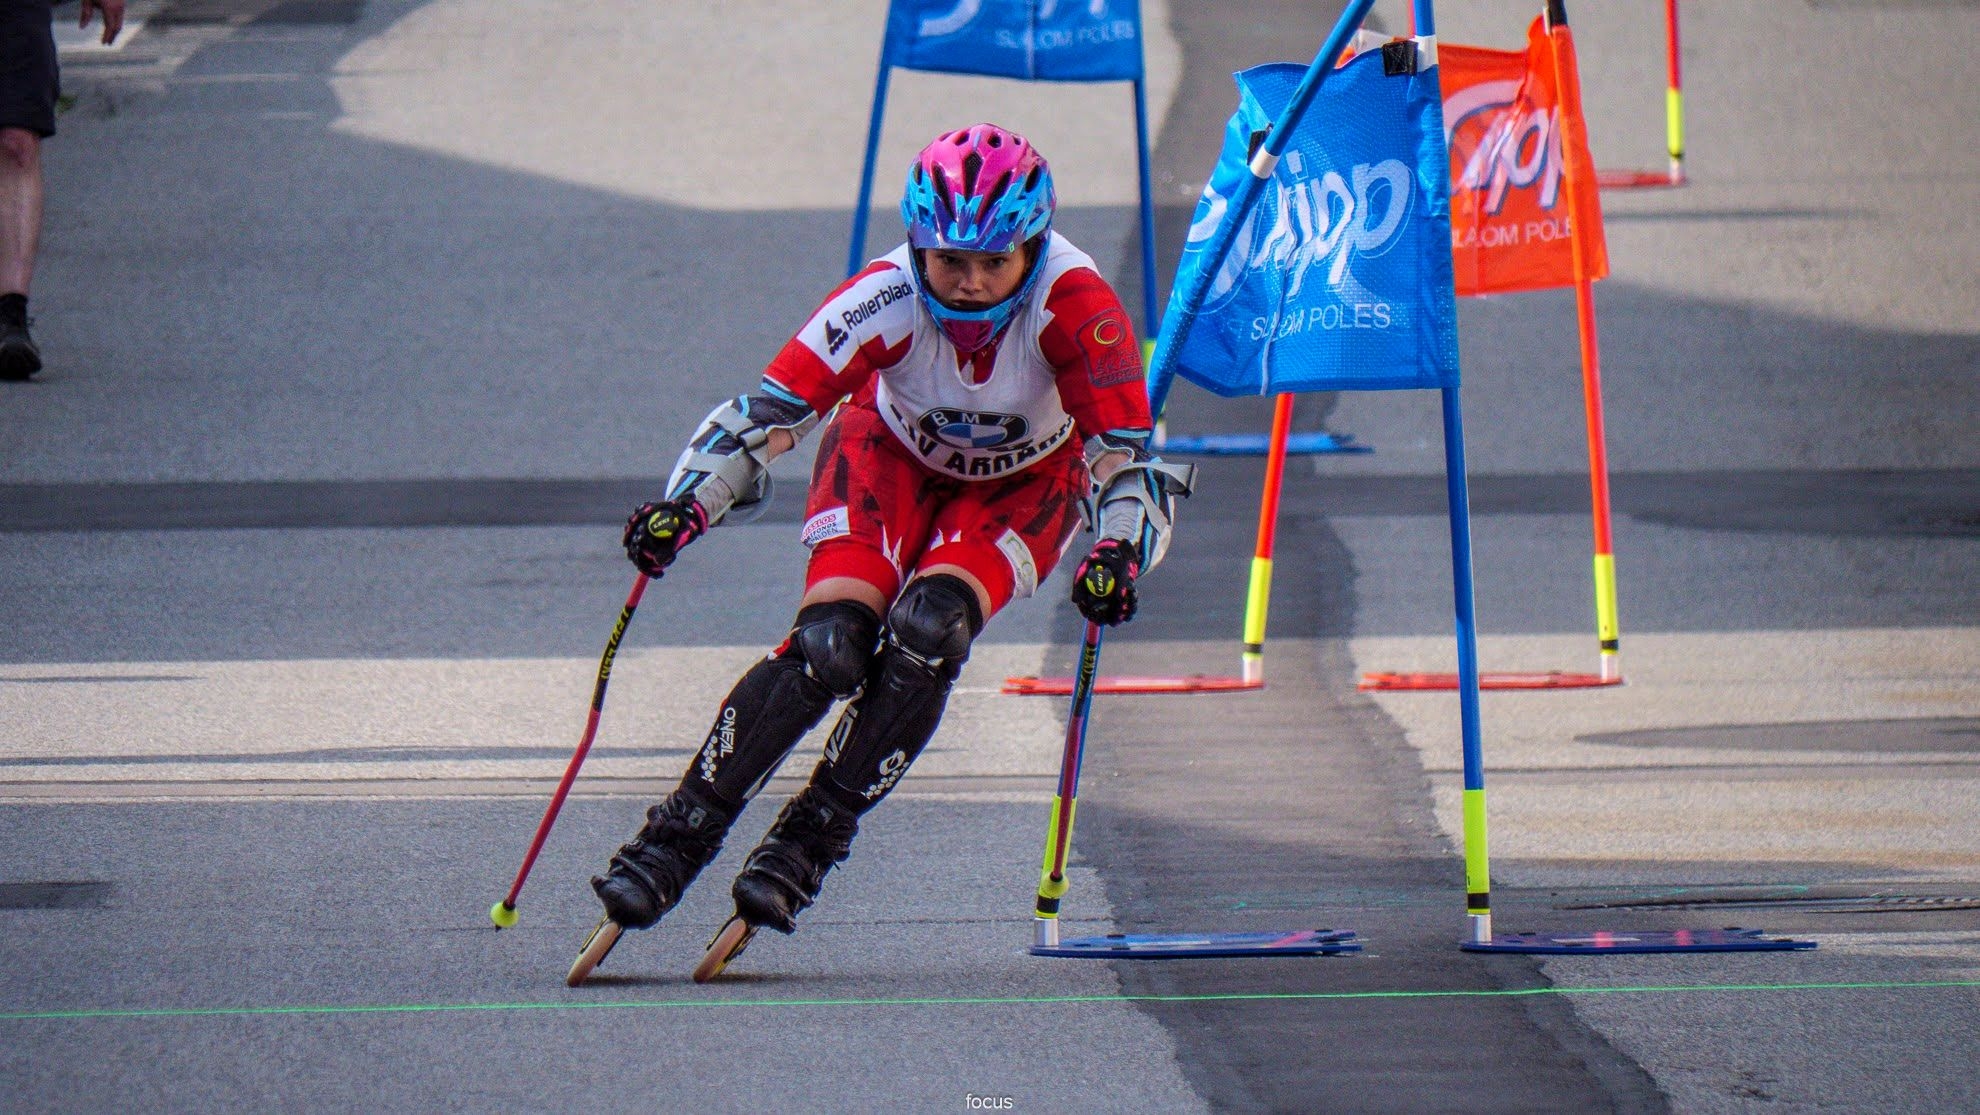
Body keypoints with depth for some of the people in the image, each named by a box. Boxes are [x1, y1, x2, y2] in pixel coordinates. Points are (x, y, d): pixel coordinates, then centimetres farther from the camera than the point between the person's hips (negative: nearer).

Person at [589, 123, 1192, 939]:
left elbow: (1127, 456, -33)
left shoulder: (1073, 304, -36)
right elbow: (767, 410, -33)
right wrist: (684, 507, -48)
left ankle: (808, 843, -12)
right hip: (893, 454, 0)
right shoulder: (887, 298, -34)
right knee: (829, 649, -21)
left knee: (927, 633, -27)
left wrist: (1117, 556, -52)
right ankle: (674, 841, -11)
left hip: (1023, 484, 0)